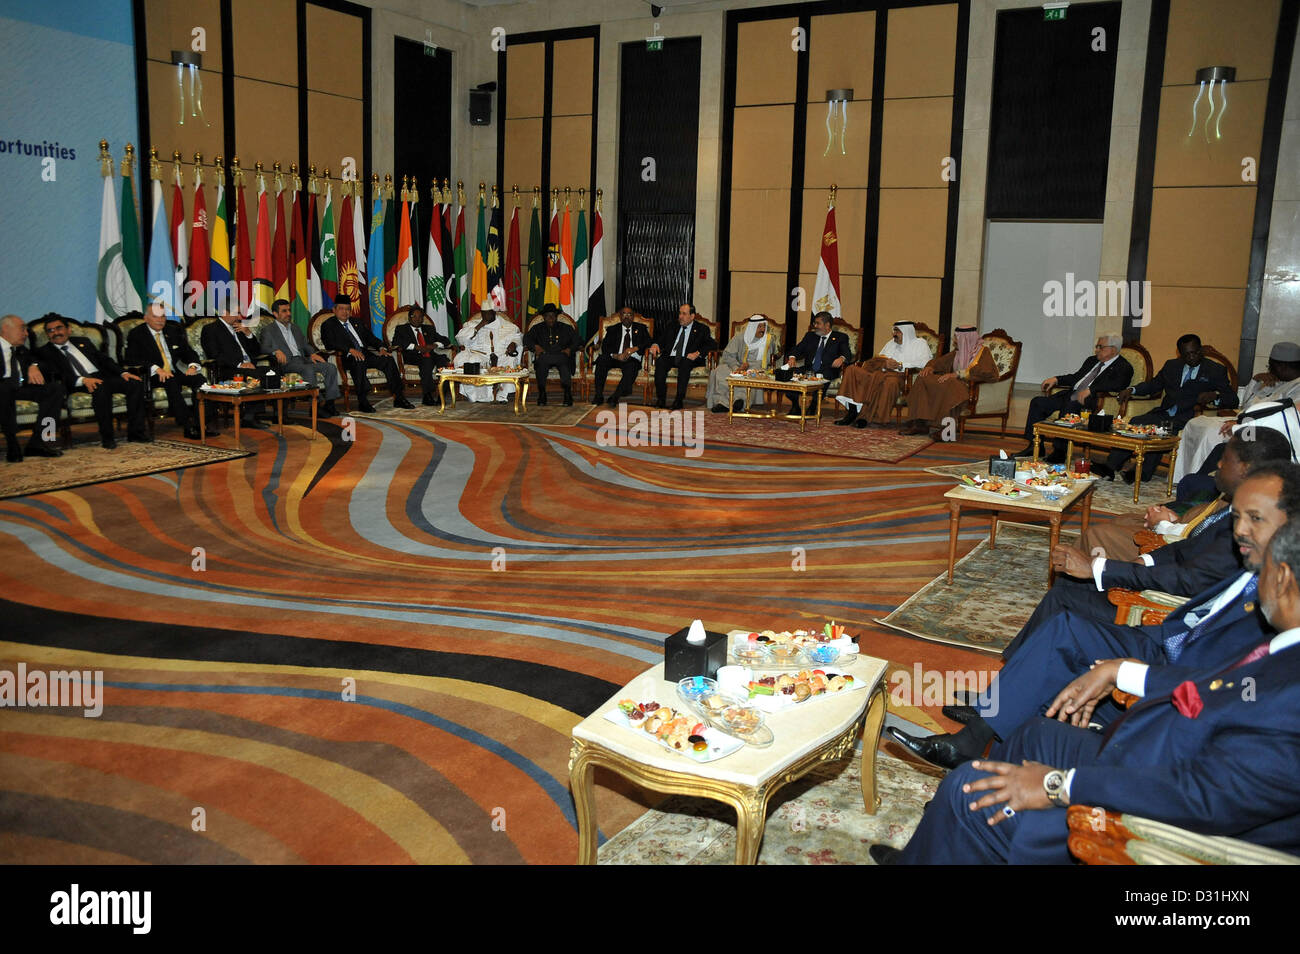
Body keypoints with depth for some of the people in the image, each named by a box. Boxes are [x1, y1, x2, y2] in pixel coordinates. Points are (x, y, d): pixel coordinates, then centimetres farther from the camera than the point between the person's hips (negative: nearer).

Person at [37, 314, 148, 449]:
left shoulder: (82, 341, 27)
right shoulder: (44, 351, 11)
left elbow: (104, 359, 19)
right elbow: (57, 375, -6)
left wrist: (123, 373, 1)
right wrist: (83, 380, -23)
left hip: (102, 377, 5)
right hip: (77, 385, -5)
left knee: (136, 383, -20)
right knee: (101, 388, -40)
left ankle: (136, 432, -18)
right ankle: (106, 437, -32)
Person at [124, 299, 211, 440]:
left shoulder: (173, 331, 17)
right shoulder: (136, 334, 3)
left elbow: (188, 352, 17)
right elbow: (132, 360, -10)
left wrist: (192, 365, -8)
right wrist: (156, 369, -25)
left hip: (176, 372, 5)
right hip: (153, 376, -5)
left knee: (199, 379, -25)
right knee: (171, 382, -37)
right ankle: (187, 425, -40)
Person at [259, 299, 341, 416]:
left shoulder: (295, 328, 28)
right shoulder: (269, 330, 8)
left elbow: (306, 344, 26)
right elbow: (264, 348, -7)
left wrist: (312, 353, 3)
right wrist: (276, 351, -29)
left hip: (302, 359, 6)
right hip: (286, 363, -6)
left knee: (330, 367, -17)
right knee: (308, 369, -37)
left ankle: (329, 402, -22)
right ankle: (318, 403, -38)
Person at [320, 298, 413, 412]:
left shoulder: (357, 322, 26)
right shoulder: (327, 325, 6)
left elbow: (370, 337, 20)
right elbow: (330, 344, -11)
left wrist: (381, 347, -3)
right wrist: (350, 350, -25)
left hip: (365, 352, 6)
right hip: (347, 357, -6)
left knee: (389, 359, -19)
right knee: (359, 362, -40)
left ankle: (398, 398, -18)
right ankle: (362, 401, -35)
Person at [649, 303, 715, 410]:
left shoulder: (702, 328, 13)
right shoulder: (672, 327, 25)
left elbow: (710, 344, -1)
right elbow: (661, 340, 20)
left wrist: (698, 353, -19)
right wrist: (655, 345, -5)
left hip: (688, 359, -3)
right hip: (670, 357, 3)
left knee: (685, 364, -38)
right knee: (660, 362, -30)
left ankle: (679, 400, -36)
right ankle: (661, 398, -26)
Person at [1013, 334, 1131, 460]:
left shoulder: (1124, 368, 0)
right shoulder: (1092, 360, 26)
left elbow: (1117, 384, -19)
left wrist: (1090, 390, -29)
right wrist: (1056, 379, 12)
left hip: (1088, 402, -8)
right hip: (1070, 395, 8)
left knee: (1070, 406, -39)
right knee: (1037, 402, -7)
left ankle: (1059, 451, -31)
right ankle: (1035, 446, -4)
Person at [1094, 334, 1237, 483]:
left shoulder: (1216, 371, 8)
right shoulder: (1171, 365, 22)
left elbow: (1233, 399, 2)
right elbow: (1154, 384, 32)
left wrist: (1215, 396, -21)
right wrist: (1132, 390, 11)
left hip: (1189, 418, -5)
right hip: (1165, 413, 5)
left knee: (1161, 430, -35)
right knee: (1135, 423, -23)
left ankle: (1144, 472, -33)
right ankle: (1110, 466, -30)